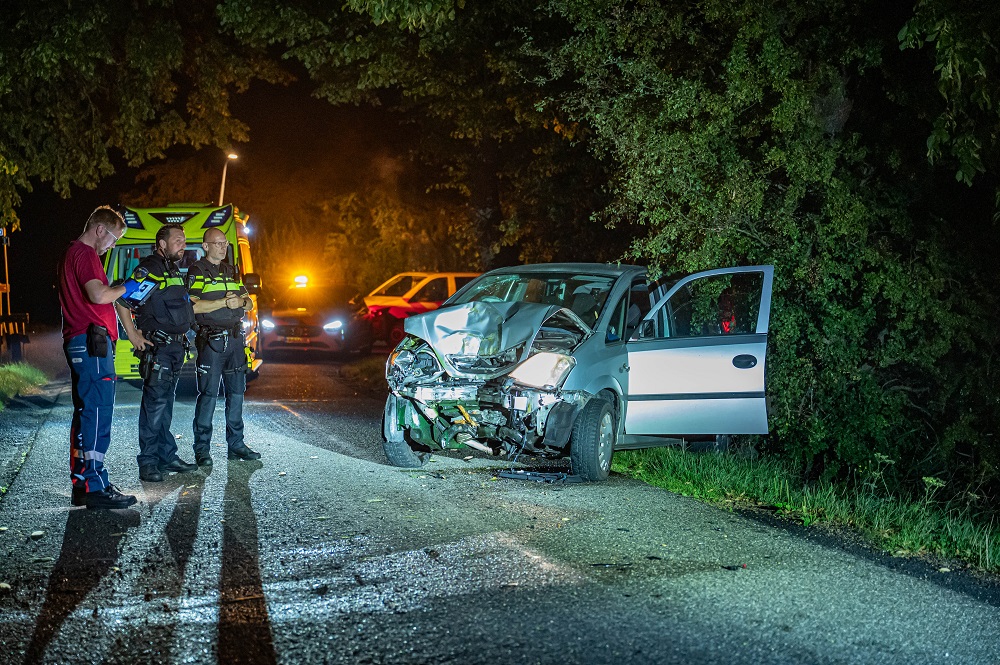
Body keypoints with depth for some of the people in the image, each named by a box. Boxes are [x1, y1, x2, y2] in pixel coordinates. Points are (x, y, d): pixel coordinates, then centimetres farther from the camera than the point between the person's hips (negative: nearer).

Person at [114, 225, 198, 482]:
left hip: (176, 346, 9)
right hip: (157, 347, -9)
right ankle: (148, 462, -5)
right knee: (155, 403, -9)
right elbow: (121, 300, -16)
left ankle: (167, 457, 19)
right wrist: (133, 335, -15)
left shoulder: (175, 272, 17)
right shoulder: (149, 269, -12)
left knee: (165, 403, 13)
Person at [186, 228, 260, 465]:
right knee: (208, 394, -7)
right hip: (211, 340, -7)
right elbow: (193, 305, -14)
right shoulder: (197, 271, -2)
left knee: (236, 392, 9)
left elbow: (249, 303, 17)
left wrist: (240, 301, -6)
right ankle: (202, 449, -2)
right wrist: (225, 302, -16)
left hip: (235, 339, 7)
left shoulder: (231, 271, 18)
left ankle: (236, 445, 17)